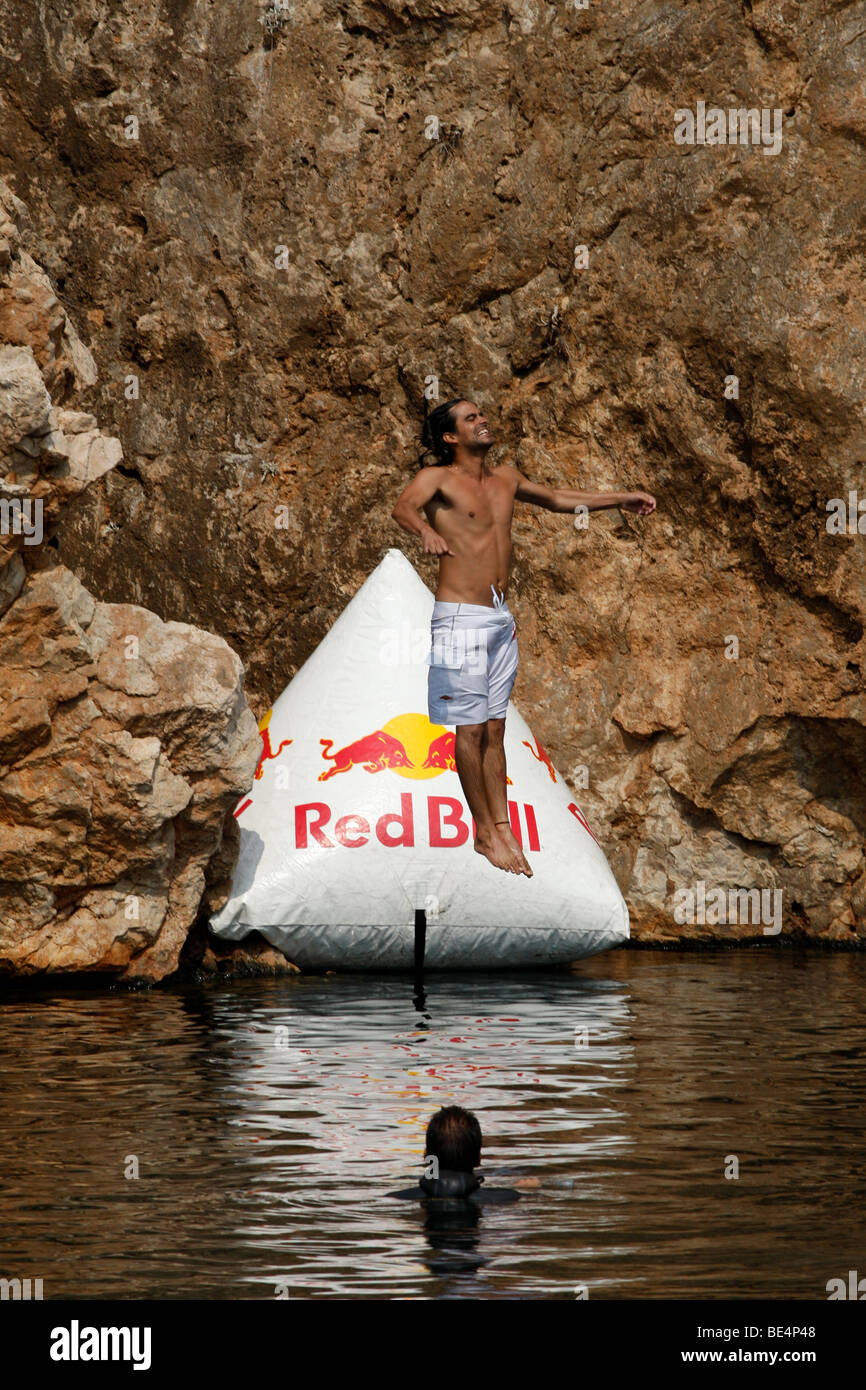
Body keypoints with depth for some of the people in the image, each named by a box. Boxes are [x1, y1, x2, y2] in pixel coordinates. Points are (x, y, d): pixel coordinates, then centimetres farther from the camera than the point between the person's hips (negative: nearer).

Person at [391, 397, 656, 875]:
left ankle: (503, 829, 11)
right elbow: (402, 506, -28)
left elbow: (555, 498, 31)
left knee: (494, 729, 9)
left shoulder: (506, 478, 14)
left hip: (501, 620, 6)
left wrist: (620, 499, 34)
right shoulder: (438, 479, -7)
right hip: (461, 617, -6)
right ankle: (485, 833, 5)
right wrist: (426, 531, -50)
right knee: (470, 729, -2)